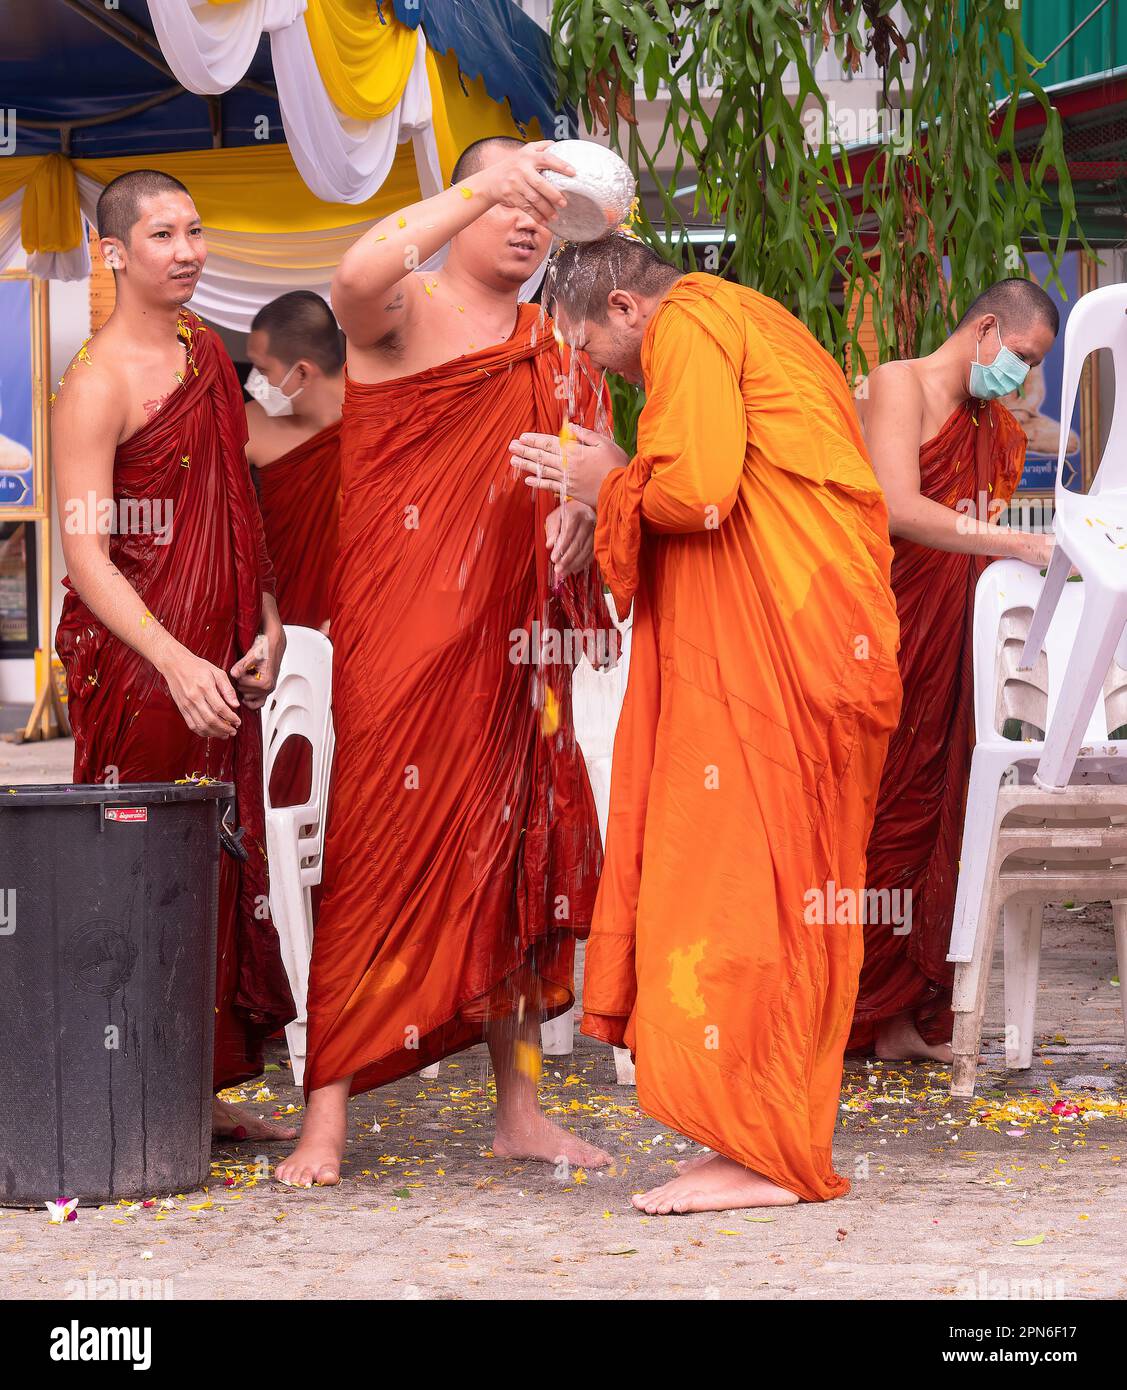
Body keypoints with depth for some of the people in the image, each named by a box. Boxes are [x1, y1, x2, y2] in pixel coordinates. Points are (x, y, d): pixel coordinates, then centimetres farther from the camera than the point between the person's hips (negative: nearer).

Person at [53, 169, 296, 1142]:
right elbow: (85, 553, -17)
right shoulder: (97, 384, -12)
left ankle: (203, 1086, 18)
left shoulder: (207, 352, 12)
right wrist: (177, 662, -28)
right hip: (132, 654, -8)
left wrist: (266, 626, 6)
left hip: (215, 659, 8)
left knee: (220, 864, 10)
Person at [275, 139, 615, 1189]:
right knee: (380, 844, -9)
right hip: (400, 628, -6)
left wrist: (580, 513, 1)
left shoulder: (550, 350, 18)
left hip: (510, 646, 6)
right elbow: (353, 281, -24)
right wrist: (485, 185, -31)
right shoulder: (406, 309, -1)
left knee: (514, 849, 7)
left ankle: (519, 1106, 15)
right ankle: (326, 1118, -6)